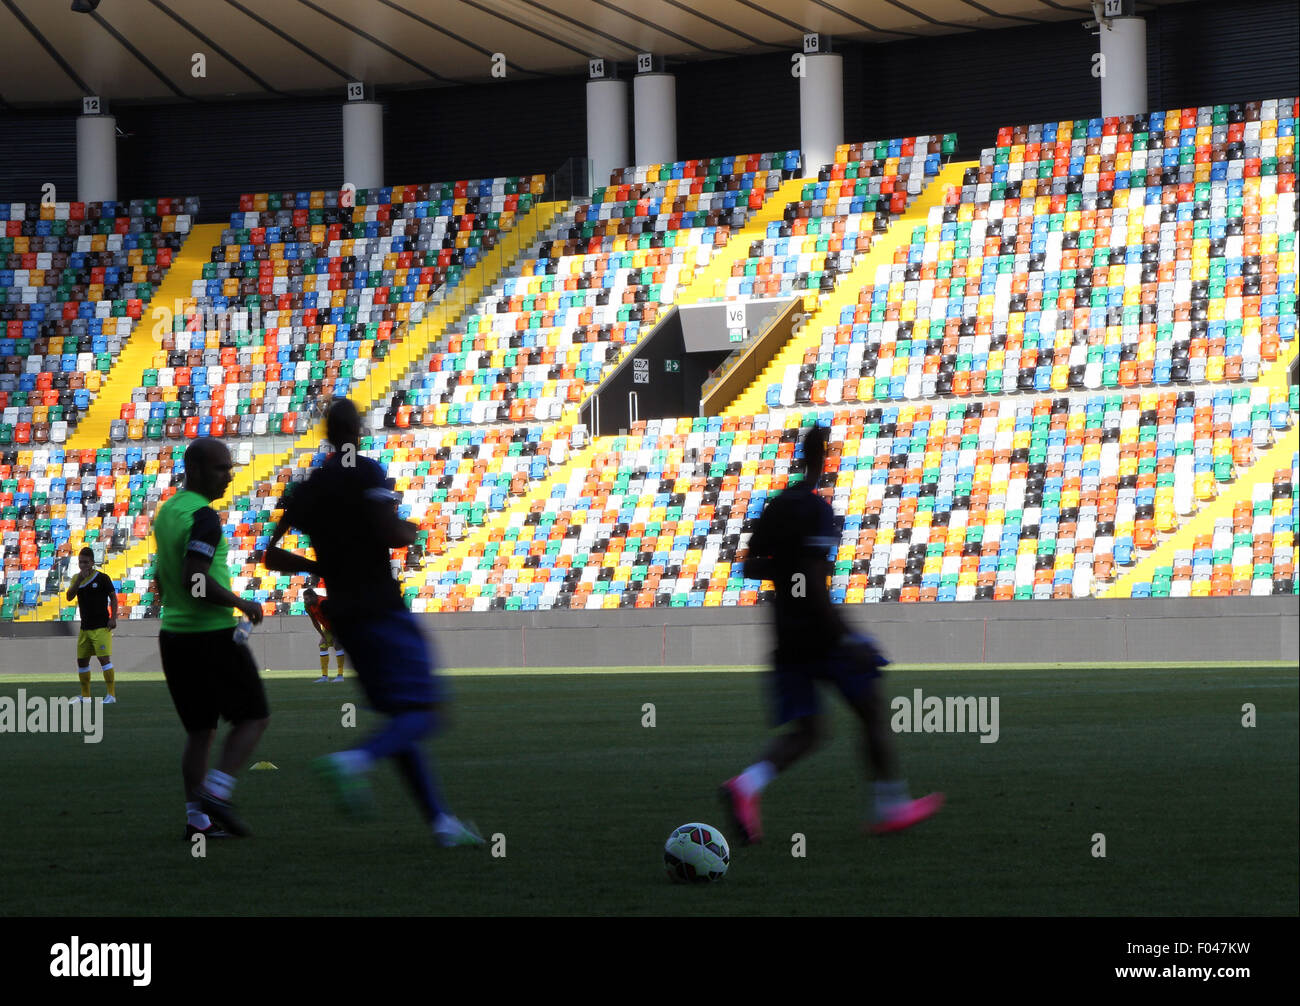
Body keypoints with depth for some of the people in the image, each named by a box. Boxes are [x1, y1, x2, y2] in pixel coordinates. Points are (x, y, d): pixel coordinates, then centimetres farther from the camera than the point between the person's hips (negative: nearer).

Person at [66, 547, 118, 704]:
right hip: (85, 627, 6)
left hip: (101, 626, -6)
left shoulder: (102, 578, -5)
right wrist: (79, 578, -16)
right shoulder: (76, 578, 9)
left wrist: (113, 618, -11)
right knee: (82, 660, 9)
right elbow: (69, 596, -5)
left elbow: (113, 597, -1)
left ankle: (111, 694, -13)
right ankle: (85, 695, 19)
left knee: (104, 658, -14)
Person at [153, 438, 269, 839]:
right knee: (253, 716, 3)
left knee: (200, 728, 13)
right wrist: (241, 603, -14)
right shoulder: (203, 517, -17)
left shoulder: (166, 512, 12)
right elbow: (195, 581, -26)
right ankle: (216, 791, -11)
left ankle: (196, 817, 9)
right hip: (212, 636, -8)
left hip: (173, 634, 8)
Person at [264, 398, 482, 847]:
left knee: (400, 714, 11)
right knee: (422, 712, -7)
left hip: (343, 617, 7)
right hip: (381, 607, -7)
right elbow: (391, 534, -20)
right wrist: (411, 530, 2)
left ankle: (440, 821, 7)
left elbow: (273, 557, 12)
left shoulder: (307, 488, 11)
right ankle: (355, 760, -33)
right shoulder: (366, 473, -8)